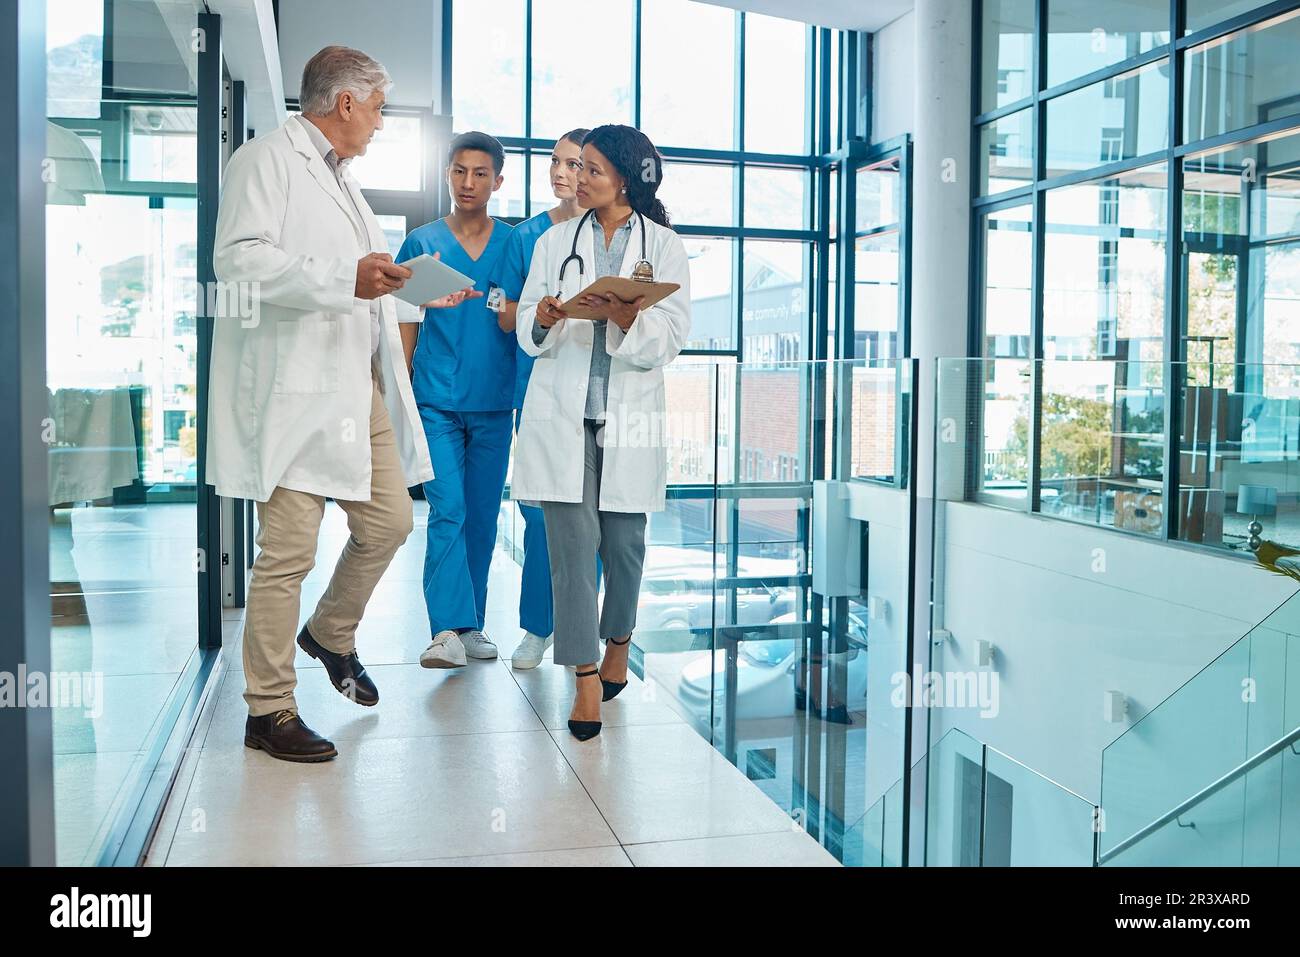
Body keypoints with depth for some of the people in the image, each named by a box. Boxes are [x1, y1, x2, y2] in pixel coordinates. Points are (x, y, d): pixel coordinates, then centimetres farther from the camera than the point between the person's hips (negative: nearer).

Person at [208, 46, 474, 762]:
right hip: (297, 390, -9)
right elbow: (238, 260, -19)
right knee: (288, 552, -5)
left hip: (361, 386, 9)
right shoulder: (268, 159, -5)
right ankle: (269, 711, 6)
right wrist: (346, 277, -27)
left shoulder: (338, 177, 25)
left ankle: (331, 634, 34)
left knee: (388, 522, 11)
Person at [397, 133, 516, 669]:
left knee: (482, 516, 8)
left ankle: (470, 624, 18)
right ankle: (449, 630, -12)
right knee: (447, 512, -10)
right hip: (437, 398, -2)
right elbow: (406, 322, 7)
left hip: (494, 401, 2)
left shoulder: (515, 245, 7)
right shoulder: (422, 242, 5)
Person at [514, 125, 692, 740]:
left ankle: (617, 646, 33)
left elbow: (671, 337, -4)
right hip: (562, 412, 1)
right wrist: (543, 320, -14)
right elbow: (527, 330, 8)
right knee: (571, 544, -5)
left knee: (624, 541, 8)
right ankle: (586, 681, -1)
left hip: (629, 413, -1)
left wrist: (626, 319, -22)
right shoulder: (555, 242, 12)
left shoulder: (664, 246, 5)